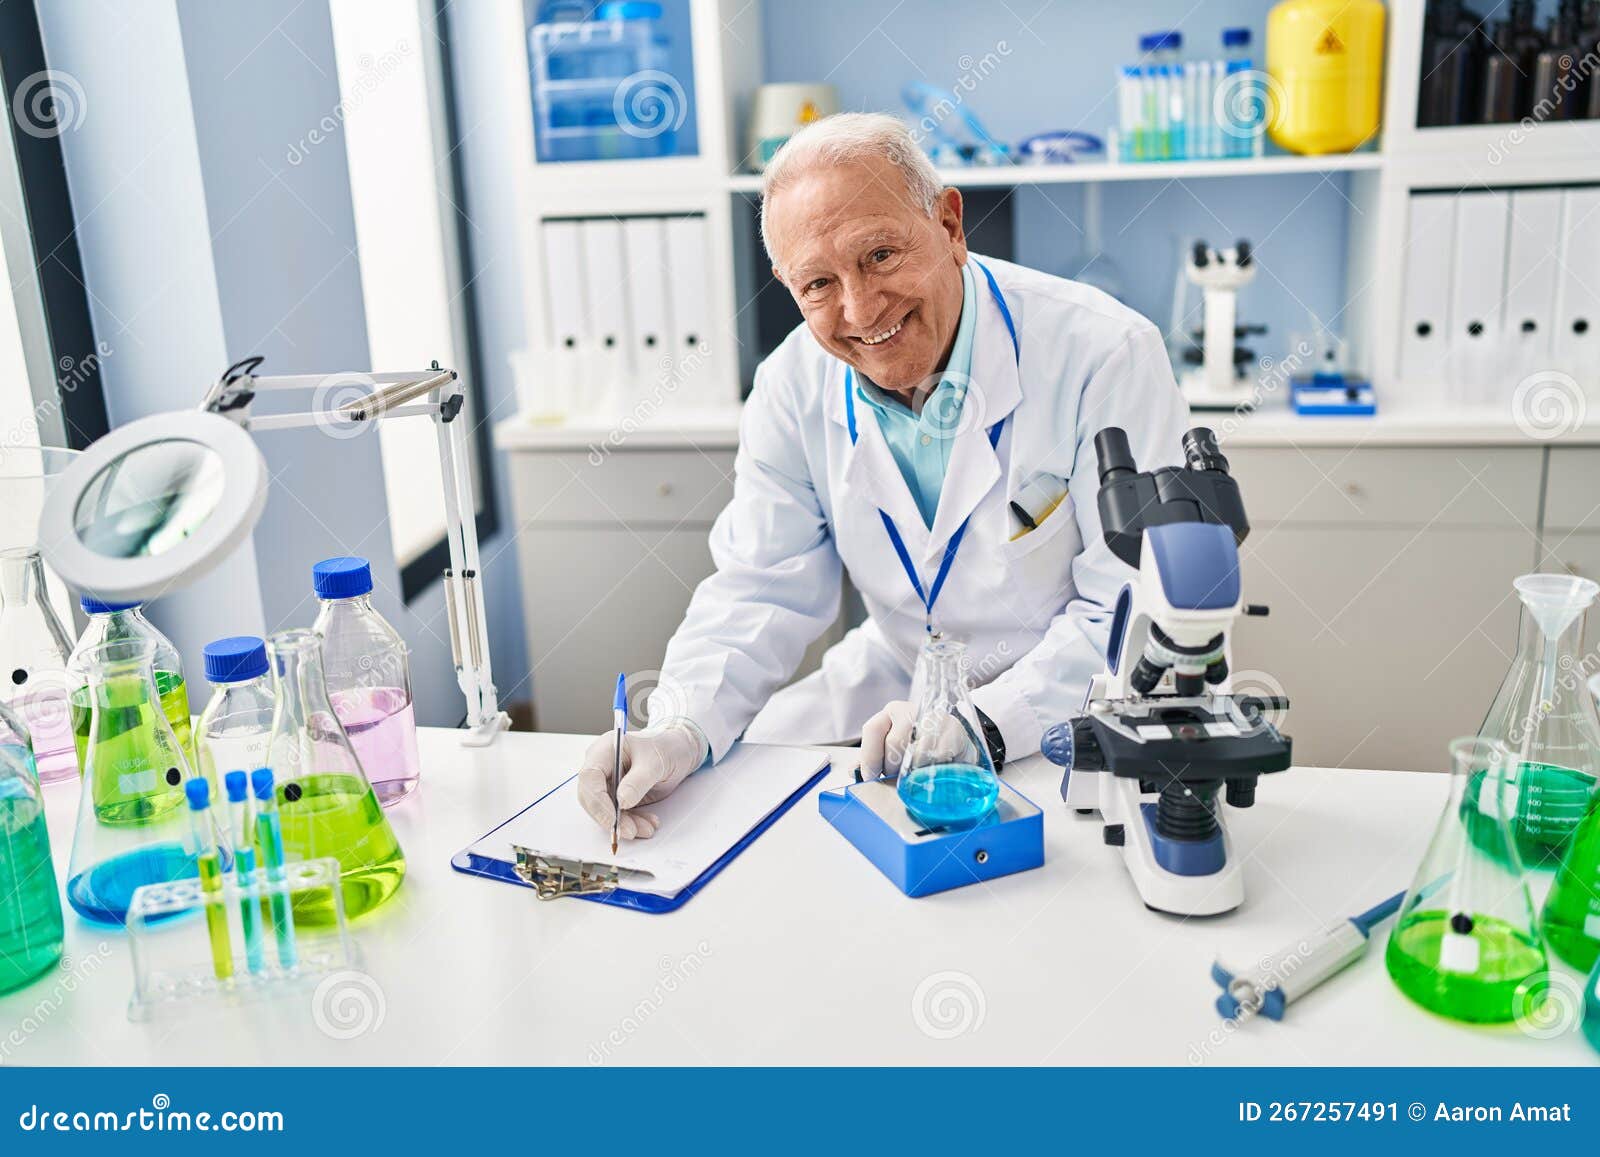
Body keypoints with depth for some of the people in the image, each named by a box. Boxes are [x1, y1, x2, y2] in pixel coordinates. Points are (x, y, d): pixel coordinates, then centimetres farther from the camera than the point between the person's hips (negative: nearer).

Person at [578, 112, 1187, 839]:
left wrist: (993, 719, -31)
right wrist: (684, 729, -20)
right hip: (896, 685, 4)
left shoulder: (1105, 355, -20)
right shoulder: (794, 387, -5)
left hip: (1079, 709, -4)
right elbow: (763, 590, -2)